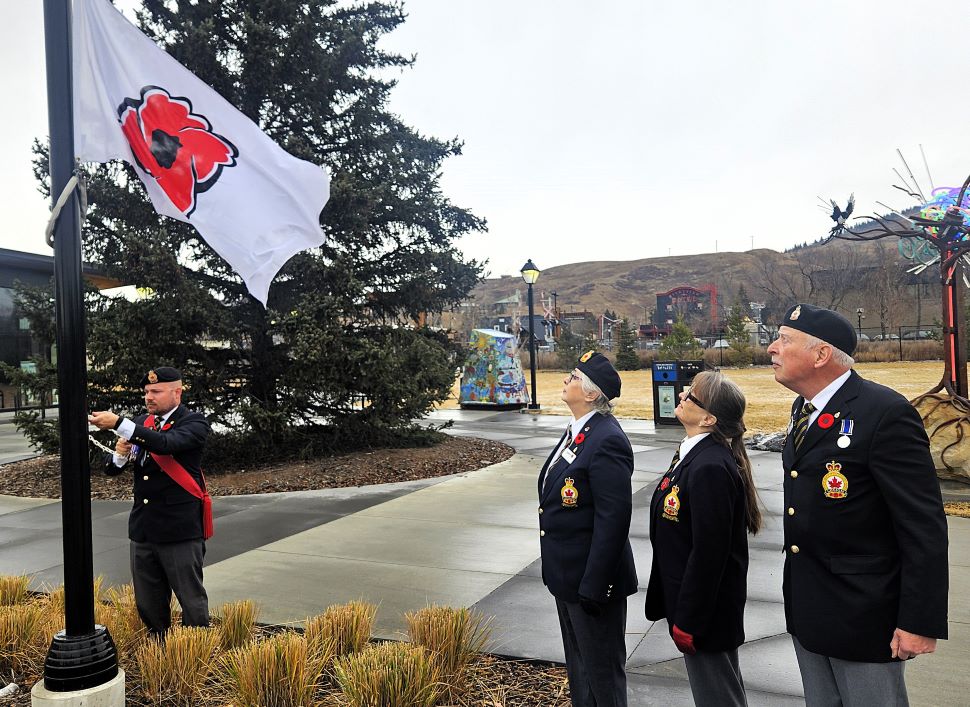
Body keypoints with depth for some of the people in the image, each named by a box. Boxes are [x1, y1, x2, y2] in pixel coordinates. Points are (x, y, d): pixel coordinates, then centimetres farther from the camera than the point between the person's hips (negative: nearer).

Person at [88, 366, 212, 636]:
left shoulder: (194, 422, -7)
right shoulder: (141, 422, 11)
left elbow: (168, 443, -28)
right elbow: (111, 469, 13)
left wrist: (119, 424, -31)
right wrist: (120, 455, -10)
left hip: (180, 529, -6)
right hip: (143, 529, 6)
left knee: (191, 599, 3)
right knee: (147, 603, 16)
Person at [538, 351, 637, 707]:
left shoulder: (606, 441, -24)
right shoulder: (576, 431, 6)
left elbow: (613, 520, -26)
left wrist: (593, 585, -23)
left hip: (592, 579, -9)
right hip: (567, 575, 10)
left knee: (602, 671, 11)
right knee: (578, 668, 25)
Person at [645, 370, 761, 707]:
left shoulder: (710, 467, -28)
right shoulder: (694, 454, 3)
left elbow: (709, 553, -27)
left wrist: (687, 620, -19)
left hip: (707, 608, -9)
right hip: (690, 598, 9)